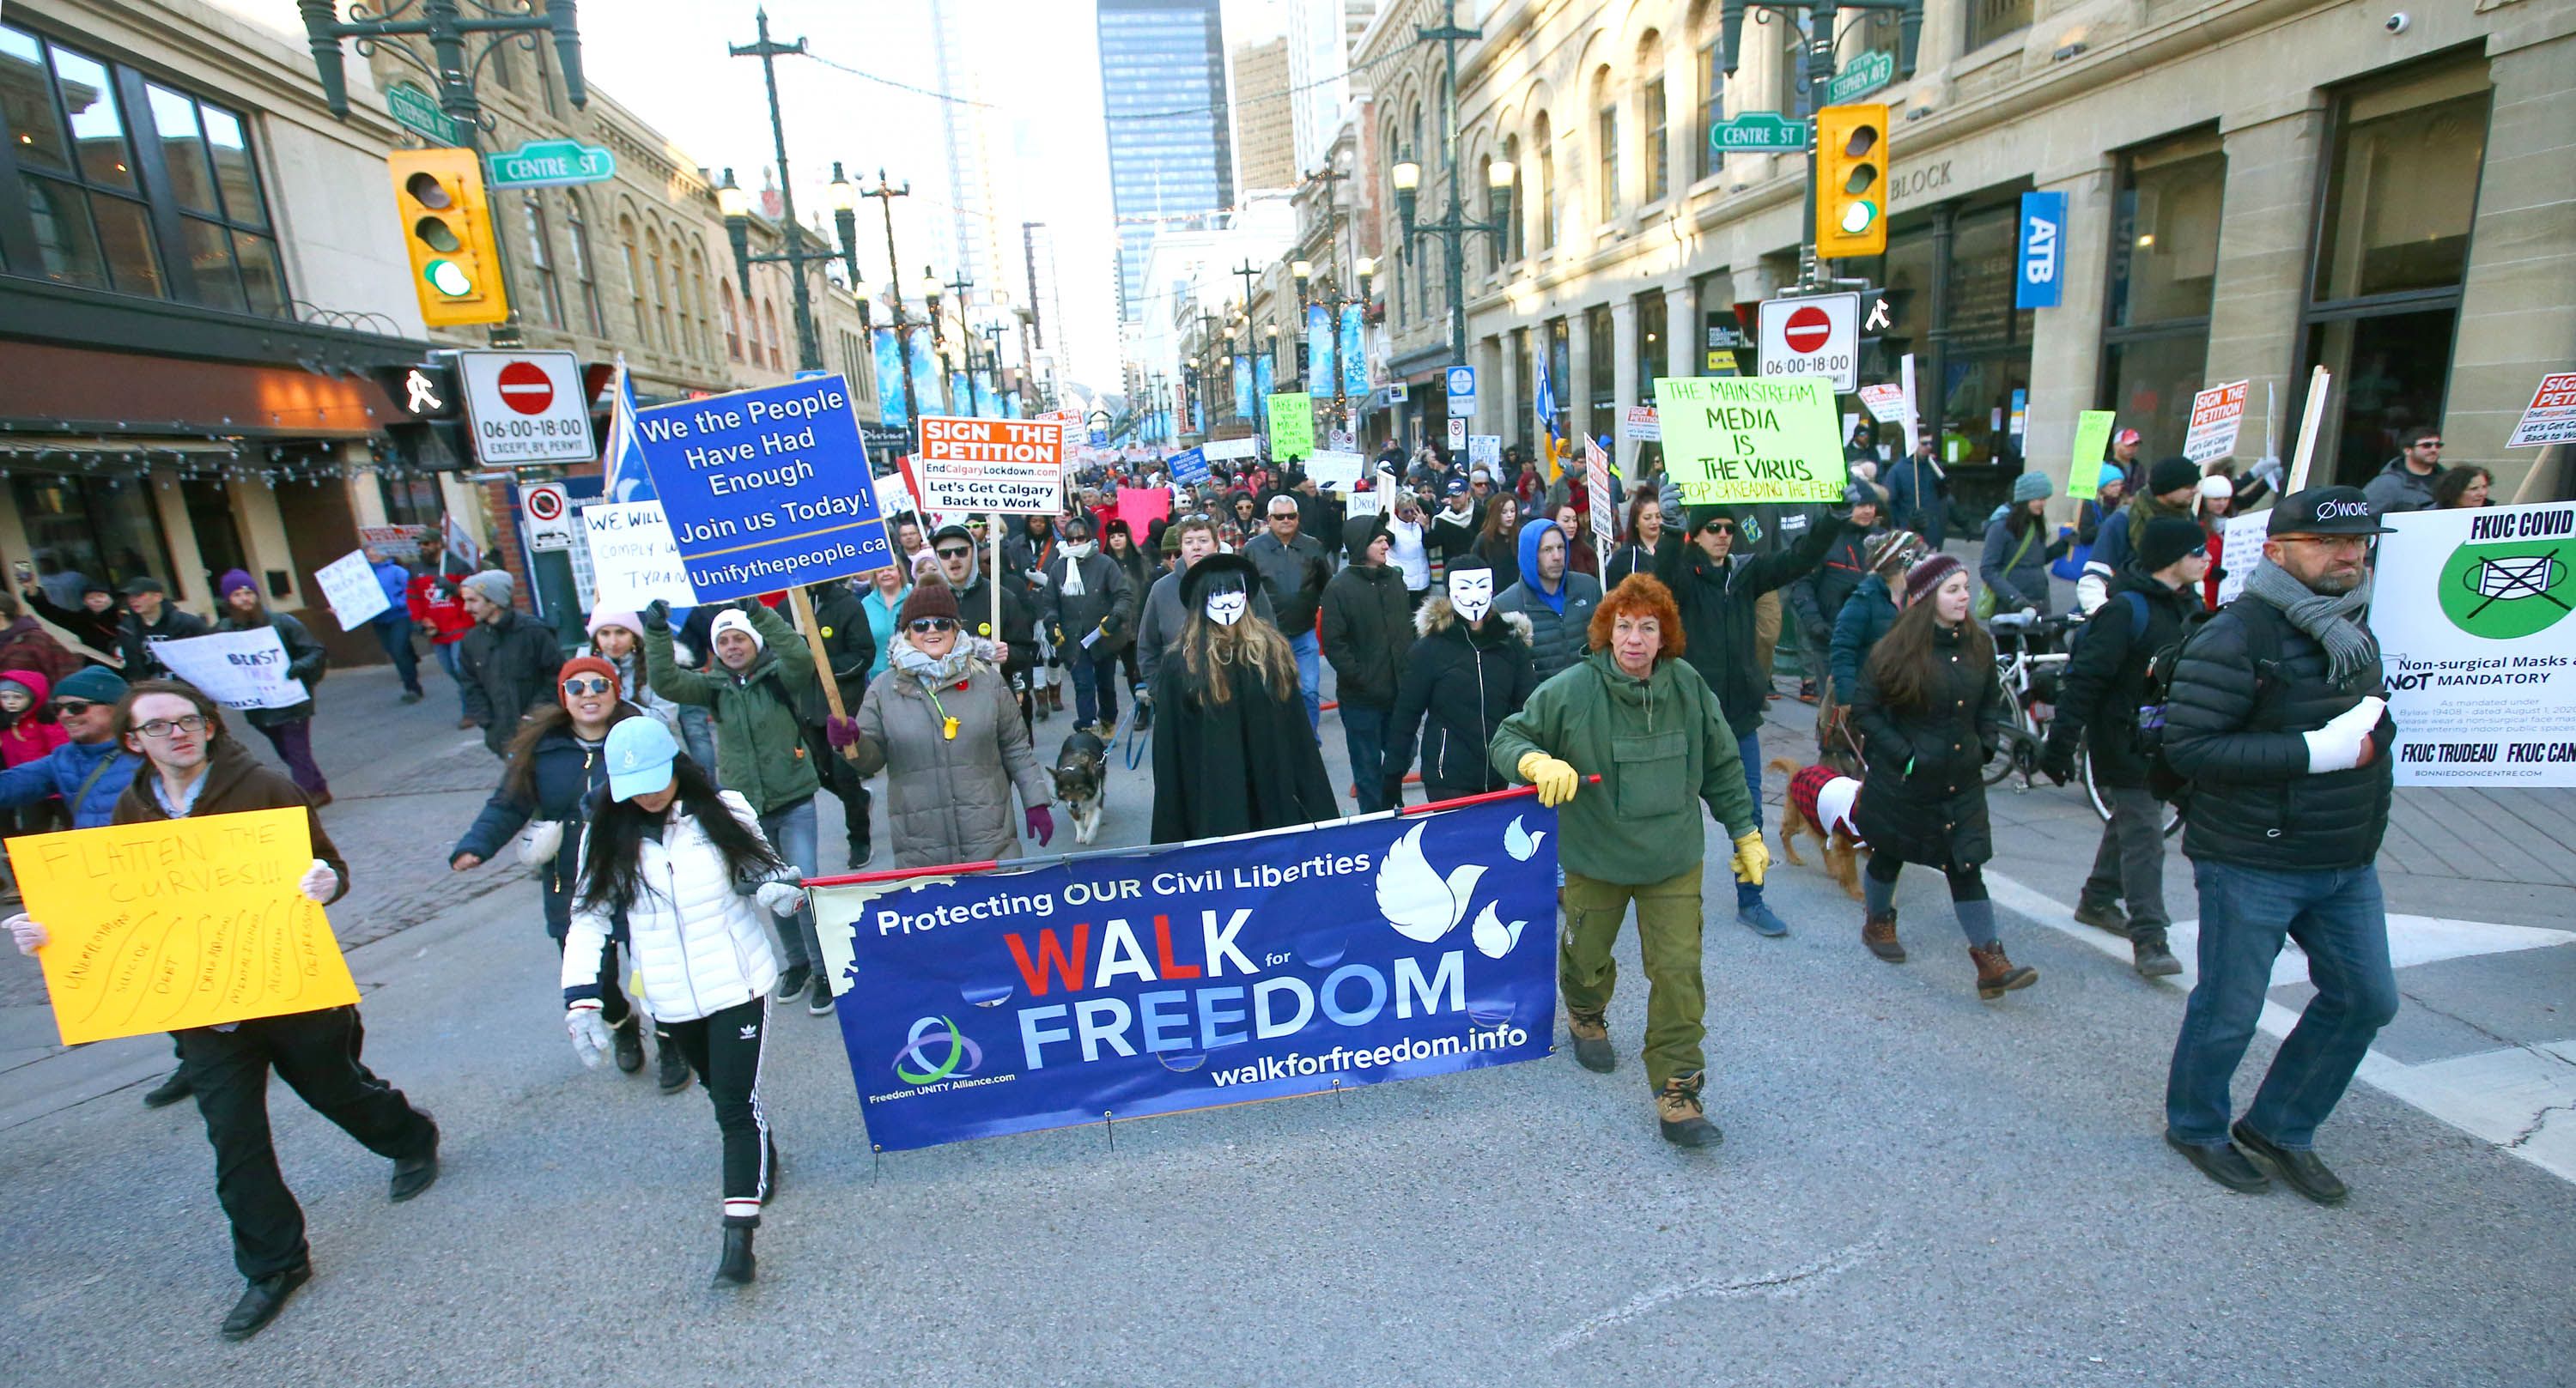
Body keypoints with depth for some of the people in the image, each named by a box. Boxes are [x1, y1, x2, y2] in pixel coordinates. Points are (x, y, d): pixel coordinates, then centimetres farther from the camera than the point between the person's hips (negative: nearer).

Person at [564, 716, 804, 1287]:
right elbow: (590, 918, 0)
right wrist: (582, 999, -9)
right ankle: (763, 1156, 46)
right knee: (719, 1089, 21)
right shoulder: (606, 837, -3)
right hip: (670, 1001, 3)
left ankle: (739, 1231, -3)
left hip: (737, 985, -3)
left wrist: (780, 889, -21)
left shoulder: (723, 812, -8)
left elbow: (763, 867, 3)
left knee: (737, 1102, -7)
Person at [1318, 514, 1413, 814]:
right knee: (1368, 766, 7)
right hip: (1361, 698, -5)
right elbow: (1333, 643, -12)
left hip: (1397, 691, 5)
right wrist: (1361, 679, -14)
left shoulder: (1395, 578, 7)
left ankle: (1389, 807, 37)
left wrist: (1407, 671, 6)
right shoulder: (1339, 587, -10)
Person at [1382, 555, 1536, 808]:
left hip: (1497, 776, 4)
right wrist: (1392, 775, -2)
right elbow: (1406, 715, -4)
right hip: (1448, 781, -3)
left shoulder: (1511, 643, 1)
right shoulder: (1427, 651, -8)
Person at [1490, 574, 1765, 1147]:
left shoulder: (1690, 688, -7)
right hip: (1594, 857, -1)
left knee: (1679, 970, -4)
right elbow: (1508, 738, -9)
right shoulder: (1570, 690, -16)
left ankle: (1676, 1089, 12)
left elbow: (1721, 766, 5)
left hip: (1674, 858, 1)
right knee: (1586, 955, 18)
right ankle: (1586, 1016, 53)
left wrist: (1746, 833, 11)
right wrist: (1539, 762, -32)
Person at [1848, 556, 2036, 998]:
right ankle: (1877, 923, 39)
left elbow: (1991, 701, 18)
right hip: (1903, 781, -3)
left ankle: (1991, 963, 3)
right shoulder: (1899, 650, -13)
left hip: (1961, 780, 3)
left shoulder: (1978, 645, 3)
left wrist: (1987, 742, 4)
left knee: (1966, 867, 0)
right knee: (1888, 857, 15)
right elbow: (1864, 707, -11)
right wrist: (1902, 754, -15)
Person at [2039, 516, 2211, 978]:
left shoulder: (2187, 605, 8)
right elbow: (2084, 679, -23)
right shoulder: (2127, 609, -19)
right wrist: (2061, 744, -26)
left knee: (2129, 823, 18)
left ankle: (2097, 901, 33)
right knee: (2143, 837, -7)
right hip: (2125, 744, -9)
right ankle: (2148, 937, -3)